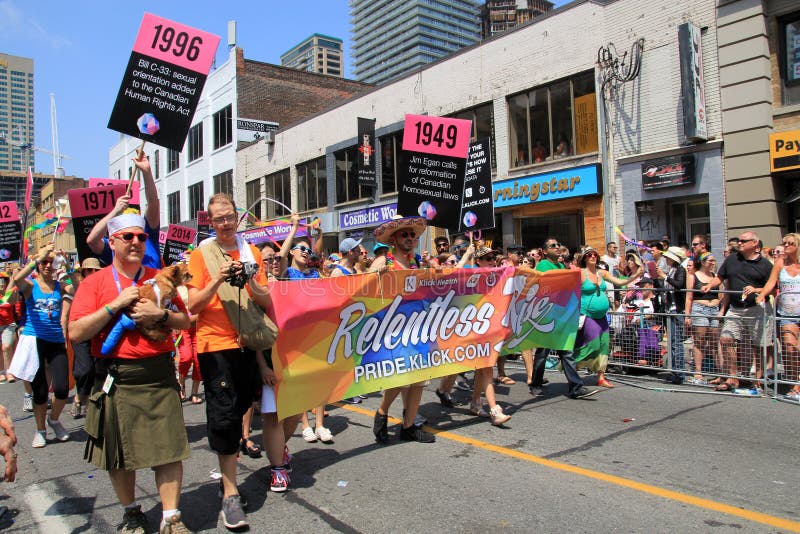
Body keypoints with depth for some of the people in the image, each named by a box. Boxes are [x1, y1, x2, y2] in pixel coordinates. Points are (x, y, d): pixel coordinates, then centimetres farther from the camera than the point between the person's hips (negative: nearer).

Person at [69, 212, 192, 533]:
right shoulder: (94, 283, 2)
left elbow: (185, 321, 11)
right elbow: (76, 333, -8)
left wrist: (160, 314, -9)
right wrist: (116, 305, -14)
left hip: (159, 374, 1)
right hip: (116, 379, -1)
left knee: (169, 448, 0)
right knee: (119, 451, 11)